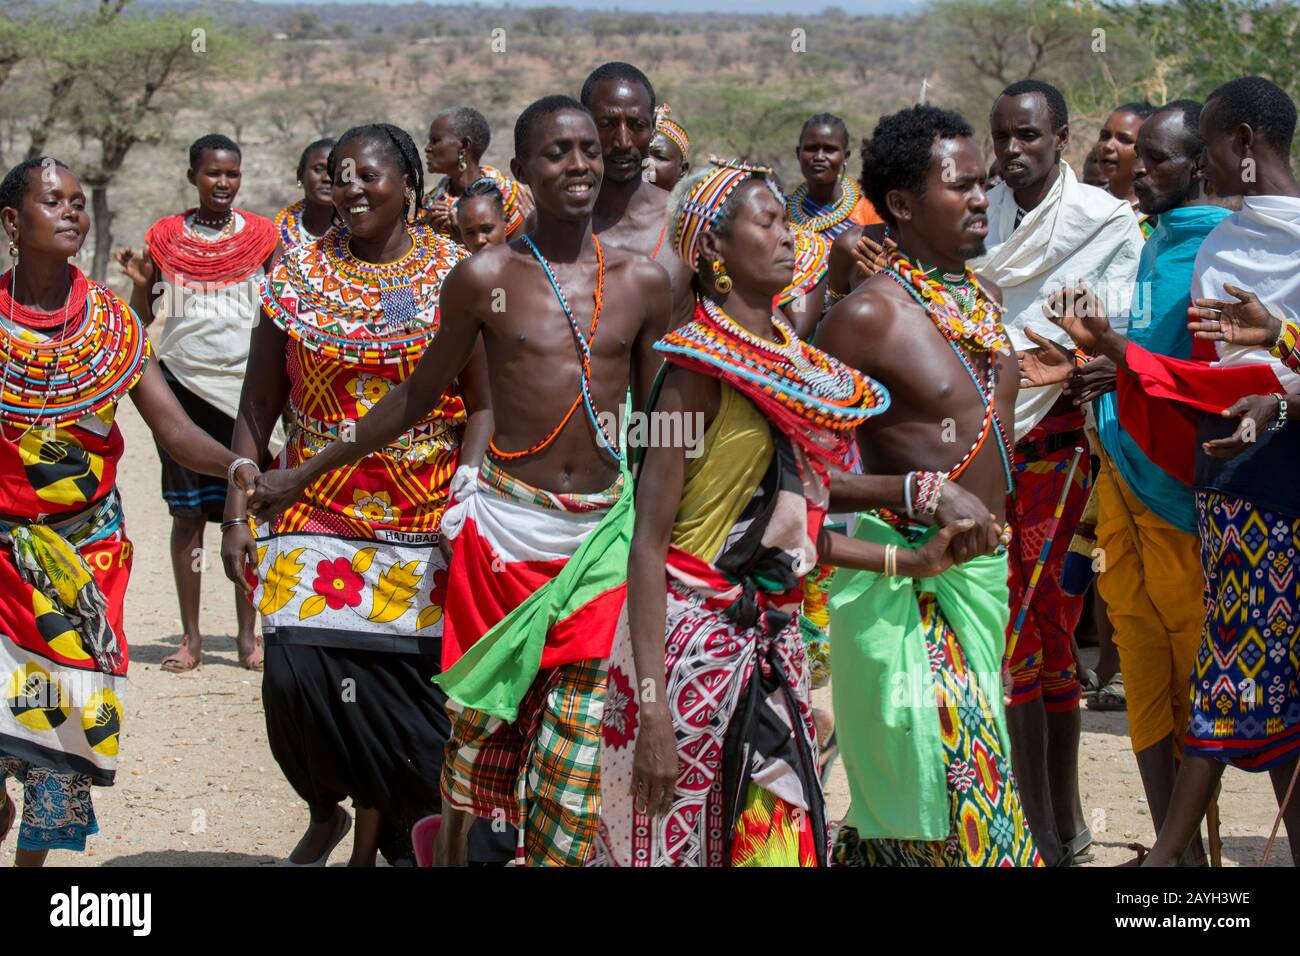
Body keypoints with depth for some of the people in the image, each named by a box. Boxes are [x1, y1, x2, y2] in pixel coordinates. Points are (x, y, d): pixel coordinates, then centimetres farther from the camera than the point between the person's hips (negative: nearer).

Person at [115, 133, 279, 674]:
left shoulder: (263, 236, 4)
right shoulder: (165, 236, 6)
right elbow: (141, 319, 10)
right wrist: (140, 282, -9)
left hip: (244, 385, 0)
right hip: (183, 384, 1)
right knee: (187, 514, 1)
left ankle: (247, 635, 6)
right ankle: (190, 638, 7)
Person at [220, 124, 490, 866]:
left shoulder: (456, 275, 1)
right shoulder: (297, 278, 6)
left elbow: (482, 406, -1)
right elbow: (258, 408, 8)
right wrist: (238, 514, 1)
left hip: (424, 526, -1)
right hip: (315, 516, 1)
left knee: (405, 681, -5)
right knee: (297, 674, -10)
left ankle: (373, 832, 17)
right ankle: (327, 812, 17)